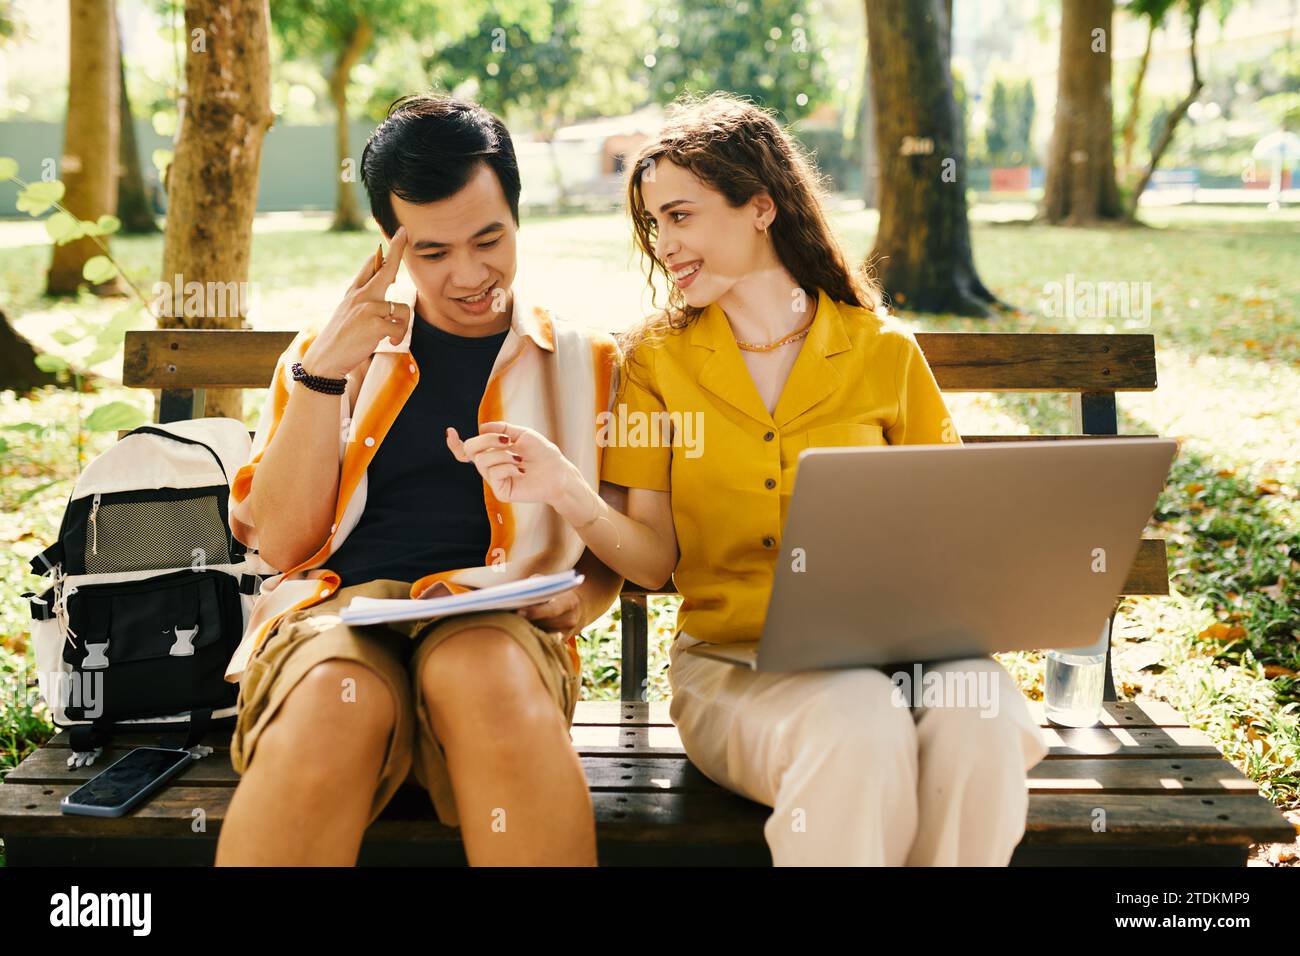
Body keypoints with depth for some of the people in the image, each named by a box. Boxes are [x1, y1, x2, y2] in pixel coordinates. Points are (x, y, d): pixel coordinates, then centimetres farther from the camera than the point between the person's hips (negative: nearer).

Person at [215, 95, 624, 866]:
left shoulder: (585, 362, 18)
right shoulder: (333, 353, 18)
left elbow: (614, 553, 19)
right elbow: (282, 543, 9)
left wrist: (577, 599, -5)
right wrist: (322, 373, -1)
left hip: (499, 627, 0)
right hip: (335, 609, 1)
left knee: (488, 674, -38)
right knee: (336, 700, -37)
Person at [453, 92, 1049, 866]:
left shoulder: (884, 352, 7)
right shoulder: (658, 360, 8)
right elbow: (654, 560, 3)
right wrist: (565, 489, -16)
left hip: (881, 646, 1)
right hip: (729, 658, -1)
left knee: (977, 713, -32)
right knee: (857, 724, -34)